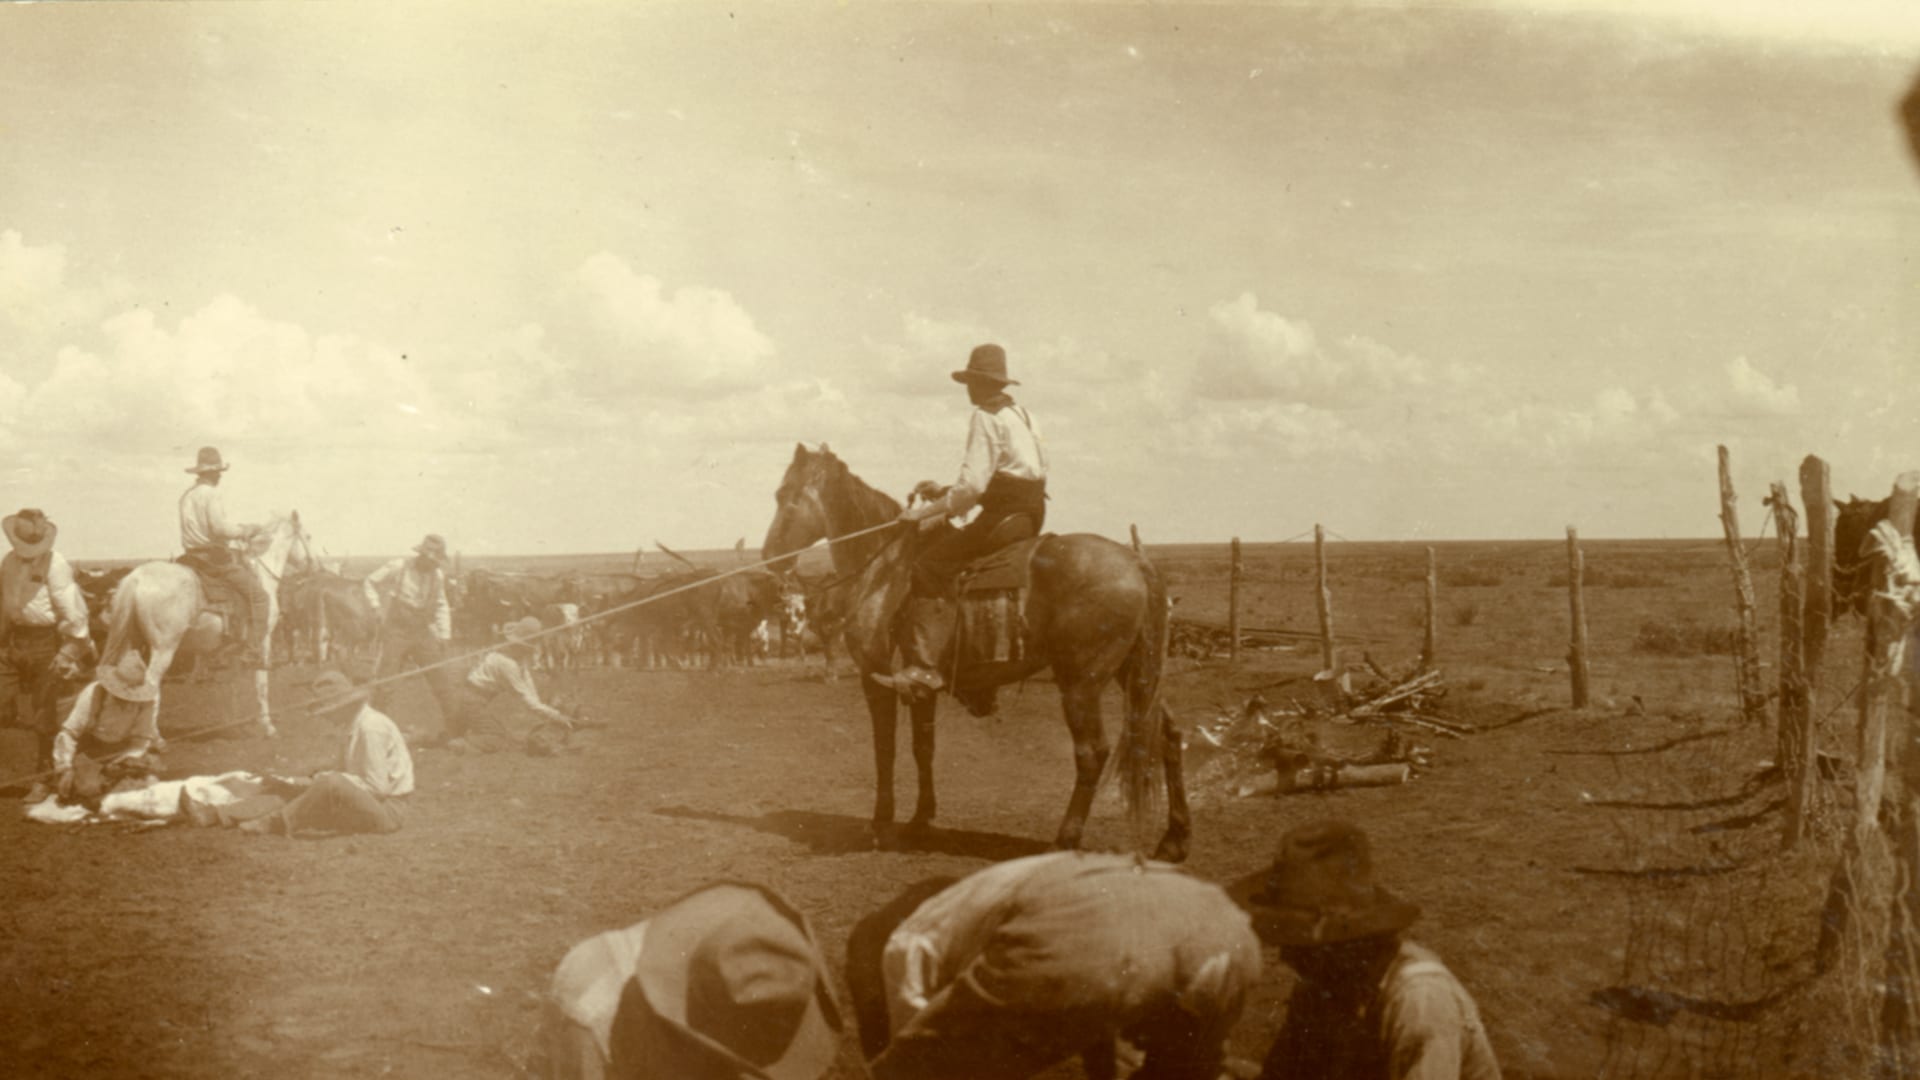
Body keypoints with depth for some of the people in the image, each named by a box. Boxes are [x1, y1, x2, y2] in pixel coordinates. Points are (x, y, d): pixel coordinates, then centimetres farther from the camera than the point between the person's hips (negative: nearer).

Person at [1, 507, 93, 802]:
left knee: (44, 714, 2)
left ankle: (44, 780, 13)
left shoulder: (55, 563, -13)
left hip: (46, 642, -6)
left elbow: (71, 610, -12)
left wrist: (70, 649, -13)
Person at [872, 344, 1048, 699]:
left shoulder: (985, 418, -9)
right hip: (1031, 513, 10)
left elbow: (973, 486, -18)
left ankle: (924, 666, -28)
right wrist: (944, 493, 21)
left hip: (1004, 516, -10)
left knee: (929, 566, -15)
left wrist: (924, 512, -11)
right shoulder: (1023, 416, 20)